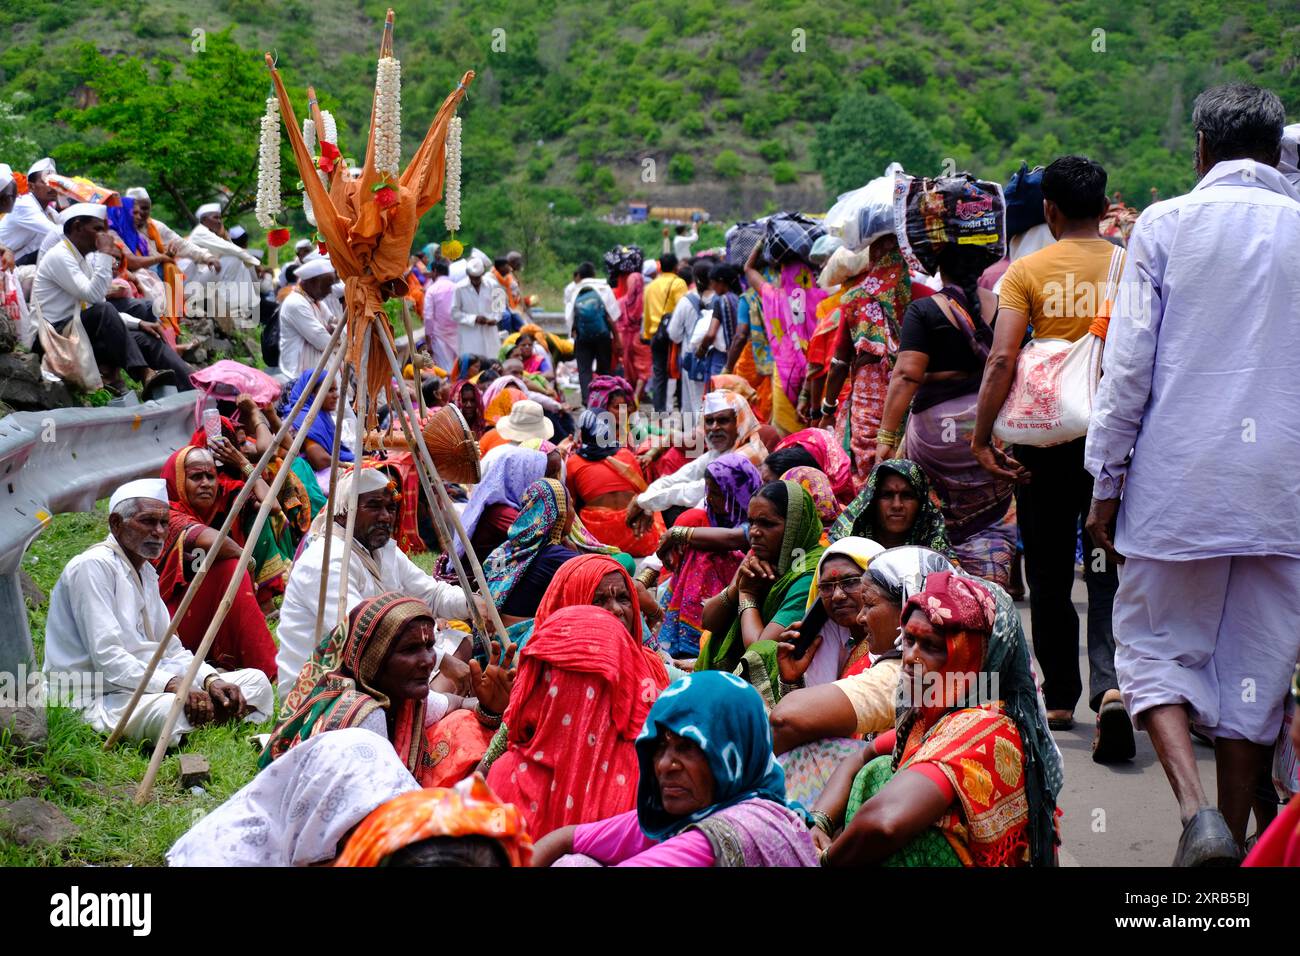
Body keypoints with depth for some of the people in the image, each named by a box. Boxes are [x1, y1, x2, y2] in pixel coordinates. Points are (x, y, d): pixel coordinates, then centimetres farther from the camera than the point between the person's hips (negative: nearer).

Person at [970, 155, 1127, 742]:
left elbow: (1002, 358, -13)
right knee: (1107, 568, 4)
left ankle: (1060, 696, 21)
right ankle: (1111, 683, -17)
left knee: (1049, 573, 13)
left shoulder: (1028, 271, -4)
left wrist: (982, 438, -8)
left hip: (1047, 438, -1)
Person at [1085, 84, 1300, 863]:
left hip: (1180, 483, -2)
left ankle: (1197, 814, -10)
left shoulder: (1166, 225, -1)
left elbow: (1129, 366, -4)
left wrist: (1106, 484, 2)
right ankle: (1234, 836, 16)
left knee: (1157, 648, 10)